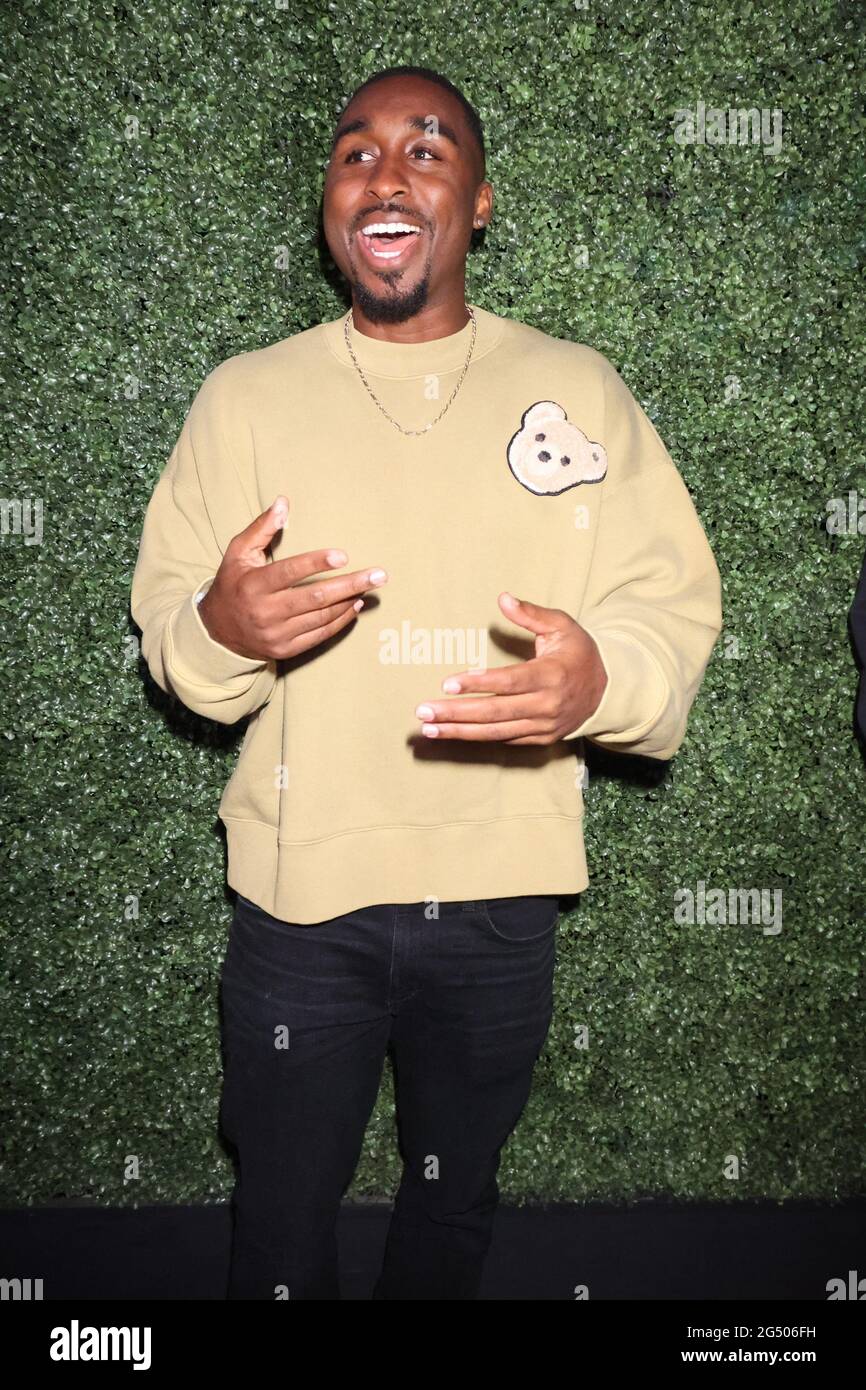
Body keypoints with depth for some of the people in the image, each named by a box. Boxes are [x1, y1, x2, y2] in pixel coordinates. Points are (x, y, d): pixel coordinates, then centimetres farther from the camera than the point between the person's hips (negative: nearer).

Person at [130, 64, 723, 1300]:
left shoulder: (578, 389, 0)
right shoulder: (246, 397, 1)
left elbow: (675, 603, -5)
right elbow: (164, 626, -1)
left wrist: (605, 679, -28)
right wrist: (218, 629, -25)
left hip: (503, 894, 1)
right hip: (298, 889, 0)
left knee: (457, 1198, 23)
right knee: (283, 1219, 14)